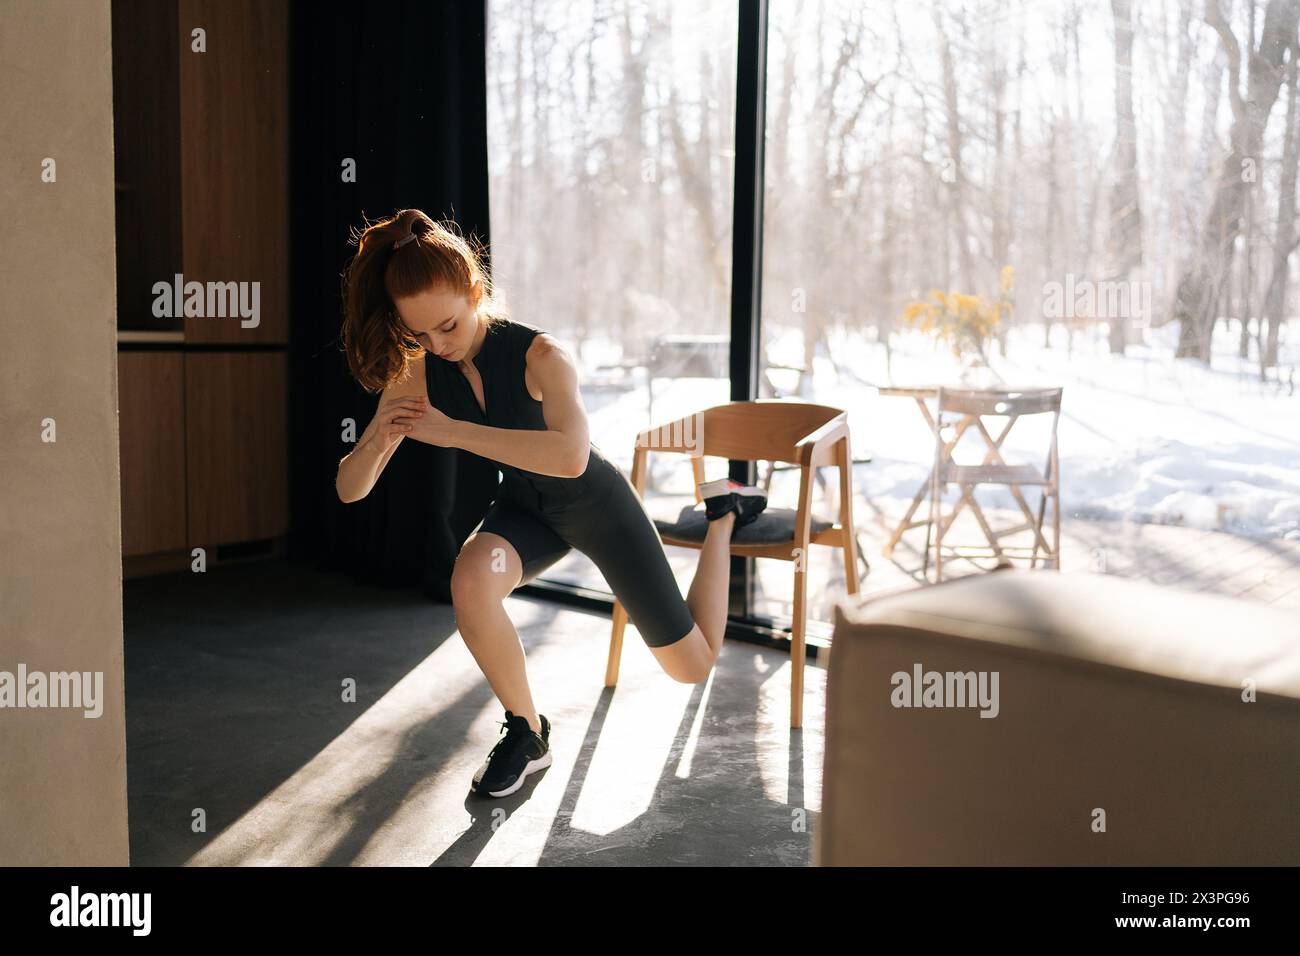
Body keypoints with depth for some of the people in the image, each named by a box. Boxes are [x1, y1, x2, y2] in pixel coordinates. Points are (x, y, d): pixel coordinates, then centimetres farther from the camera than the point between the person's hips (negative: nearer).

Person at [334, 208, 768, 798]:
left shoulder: (539, 354, -32)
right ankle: (527, 734, -10)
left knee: (692, 666, 9)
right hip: (526, 510, 3)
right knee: (471, 581, -35)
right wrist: (376, 439, -40)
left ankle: (723, 512, 32)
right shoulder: (416, 376, -18)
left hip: (598, 503, -3)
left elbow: (571, 456, -51)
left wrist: (451, 431, -51)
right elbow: (349, 489, -18)